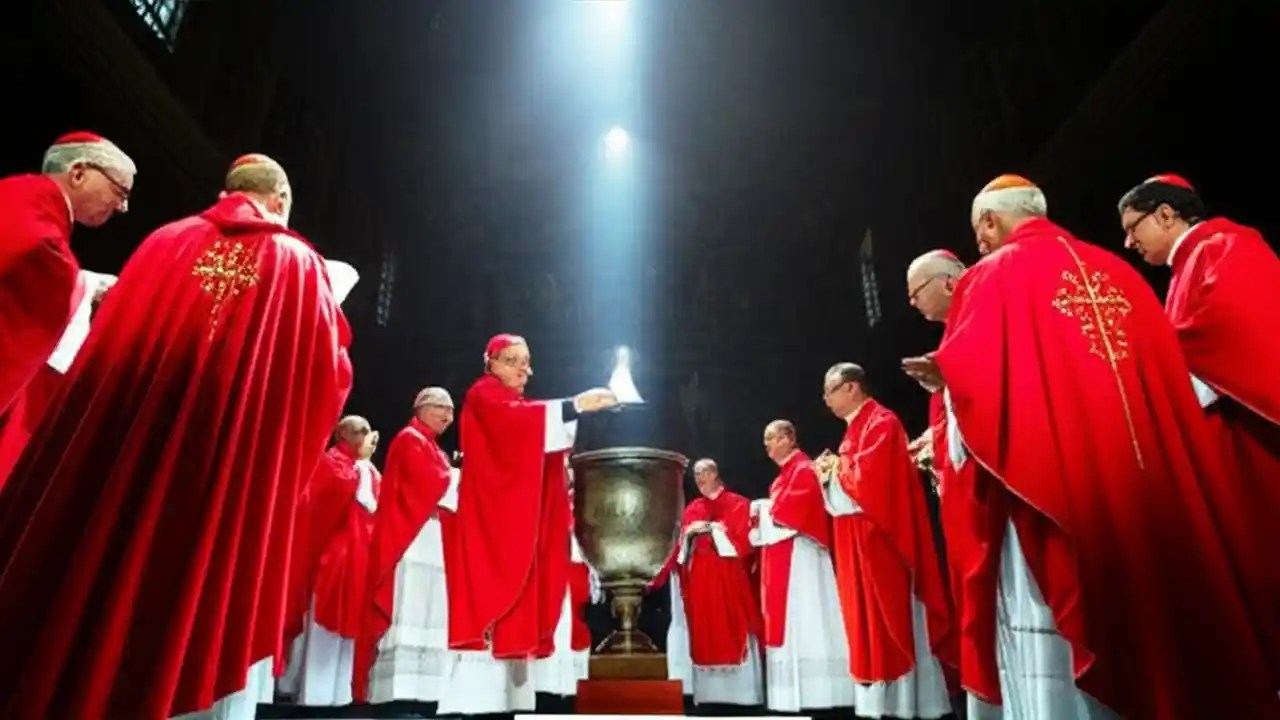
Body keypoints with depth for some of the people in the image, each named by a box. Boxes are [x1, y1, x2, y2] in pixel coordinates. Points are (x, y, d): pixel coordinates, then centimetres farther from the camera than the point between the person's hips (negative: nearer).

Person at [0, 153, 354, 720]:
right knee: (208, 608, 4)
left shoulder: (166, 242, 11)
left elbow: (105, 349, 11)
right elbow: (329, 375, 4)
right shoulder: (301, 265, 5)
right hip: (239, 478, -2)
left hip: (121, 451, 3)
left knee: (90, 588, 13)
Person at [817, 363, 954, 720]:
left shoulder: (881, 422, -11)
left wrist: (836, 465, -8)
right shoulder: (855, 428, 18)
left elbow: (870, 473, -23)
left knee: (893, 617, -4)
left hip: (879, 537, -9)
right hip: (856, 539, 10)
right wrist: (830, 473, -1)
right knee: (869, 617, 10)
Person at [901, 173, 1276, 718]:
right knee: (1148, 624, 16)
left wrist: (946, 378, 8)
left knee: (1050, 650, 0)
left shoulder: (991, 278, -2)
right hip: (1147, 492, 7)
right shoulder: (1117, 273, 15)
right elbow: (1171, 380, 14)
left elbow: (970, 387, -11)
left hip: (1051, 497, -6)